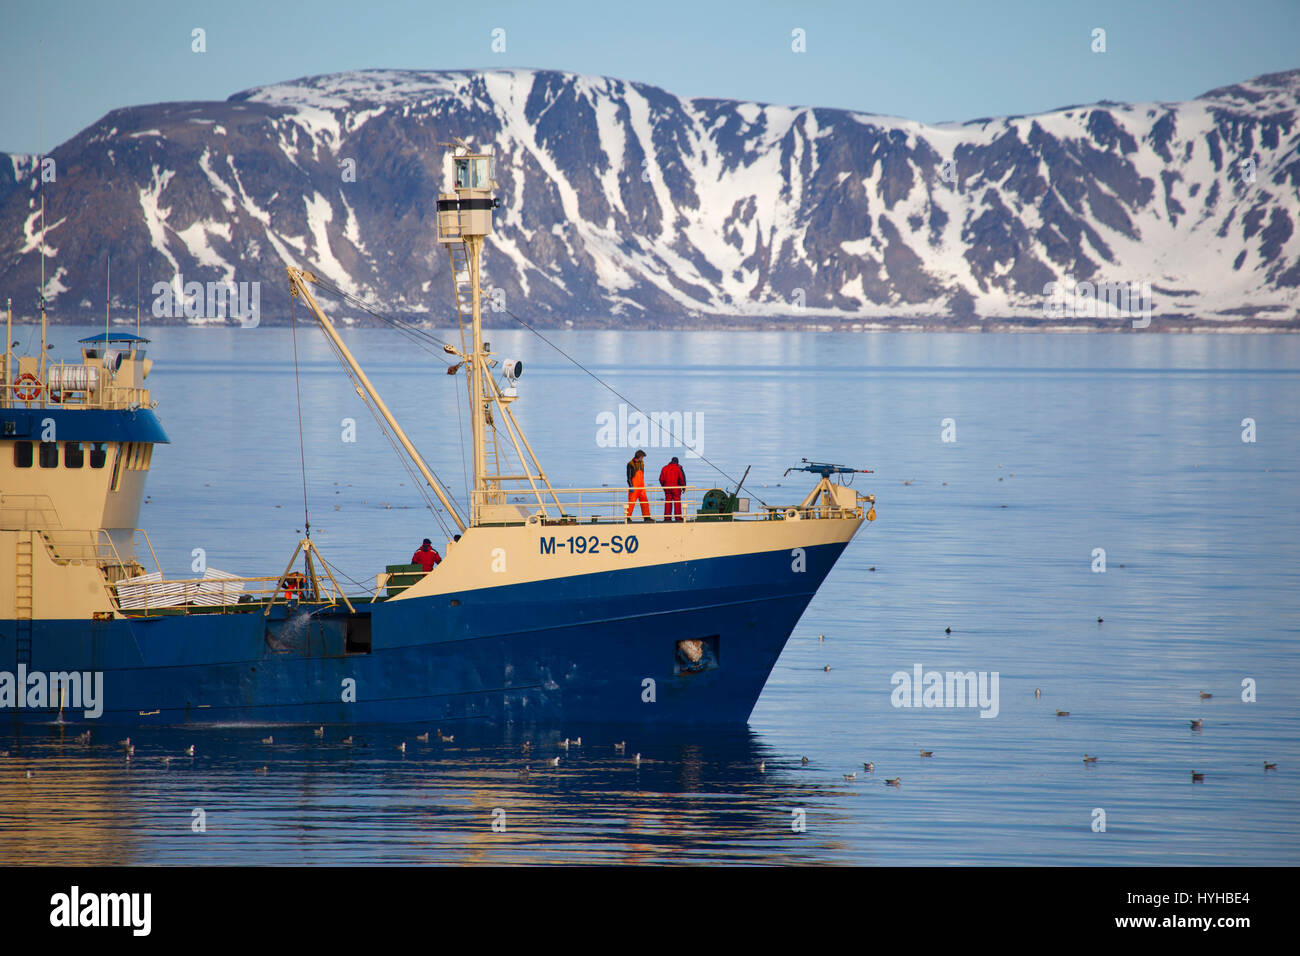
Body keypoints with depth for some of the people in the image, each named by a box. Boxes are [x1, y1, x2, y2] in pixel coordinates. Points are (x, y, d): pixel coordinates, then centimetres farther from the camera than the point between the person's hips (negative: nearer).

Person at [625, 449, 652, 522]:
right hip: (634, 487, -6)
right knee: (631, 502, -6)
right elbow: (629, 477, -10)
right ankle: (627, 517, 0)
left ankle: (646, 517, 7)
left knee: (645, 501, 3)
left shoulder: (642, 463, 12)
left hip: (641, 487, 6)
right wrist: (631, 486, -17)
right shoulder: (630, 464, -9)